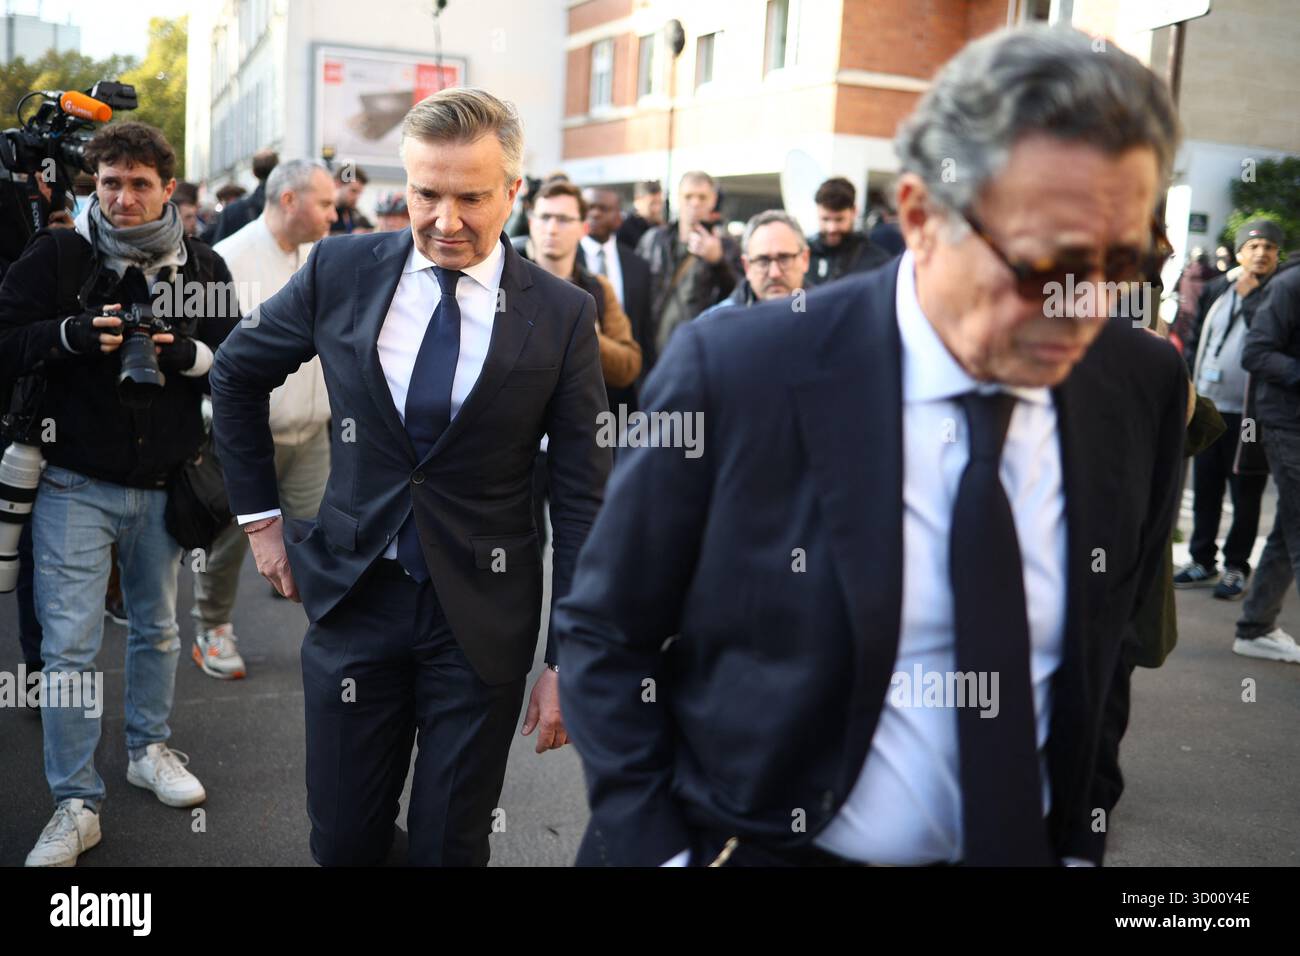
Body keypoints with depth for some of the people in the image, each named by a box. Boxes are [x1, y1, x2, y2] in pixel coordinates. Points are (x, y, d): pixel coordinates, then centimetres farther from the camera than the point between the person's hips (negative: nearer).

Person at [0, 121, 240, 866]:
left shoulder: (203, 267, 2)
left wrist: (189, 353, -17)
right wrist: (73, 333, -21)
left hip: (163, 483, 3)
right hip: (75, 483, -2)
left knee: (157, 628, 18)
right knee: (70, 644, -3)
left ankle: (149, 747, 40)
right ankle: (77, 805, 8)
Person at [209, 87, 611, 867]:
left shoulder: (563, 315, -8)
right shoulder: (342, 270, -3)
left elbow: (581, 500, -5)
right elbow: (237, 373, 13)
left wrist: (568, 661, -6)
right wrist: (260, 513, 11)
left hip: (482, 618, -1)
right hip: (354, 596, 2)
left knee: (452, 845, 11)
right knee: (344, 842, 14)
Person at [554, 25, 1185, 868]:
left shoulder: (1145, 385, -10)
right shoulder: (734, 374, -21)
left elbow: (1122, 639, 5)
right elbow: (604, 635, -10)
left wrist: (1080, 839, 5)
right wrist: (656, 846, -13)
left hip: (1023, 846, 4)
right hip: (754, 844, -3)